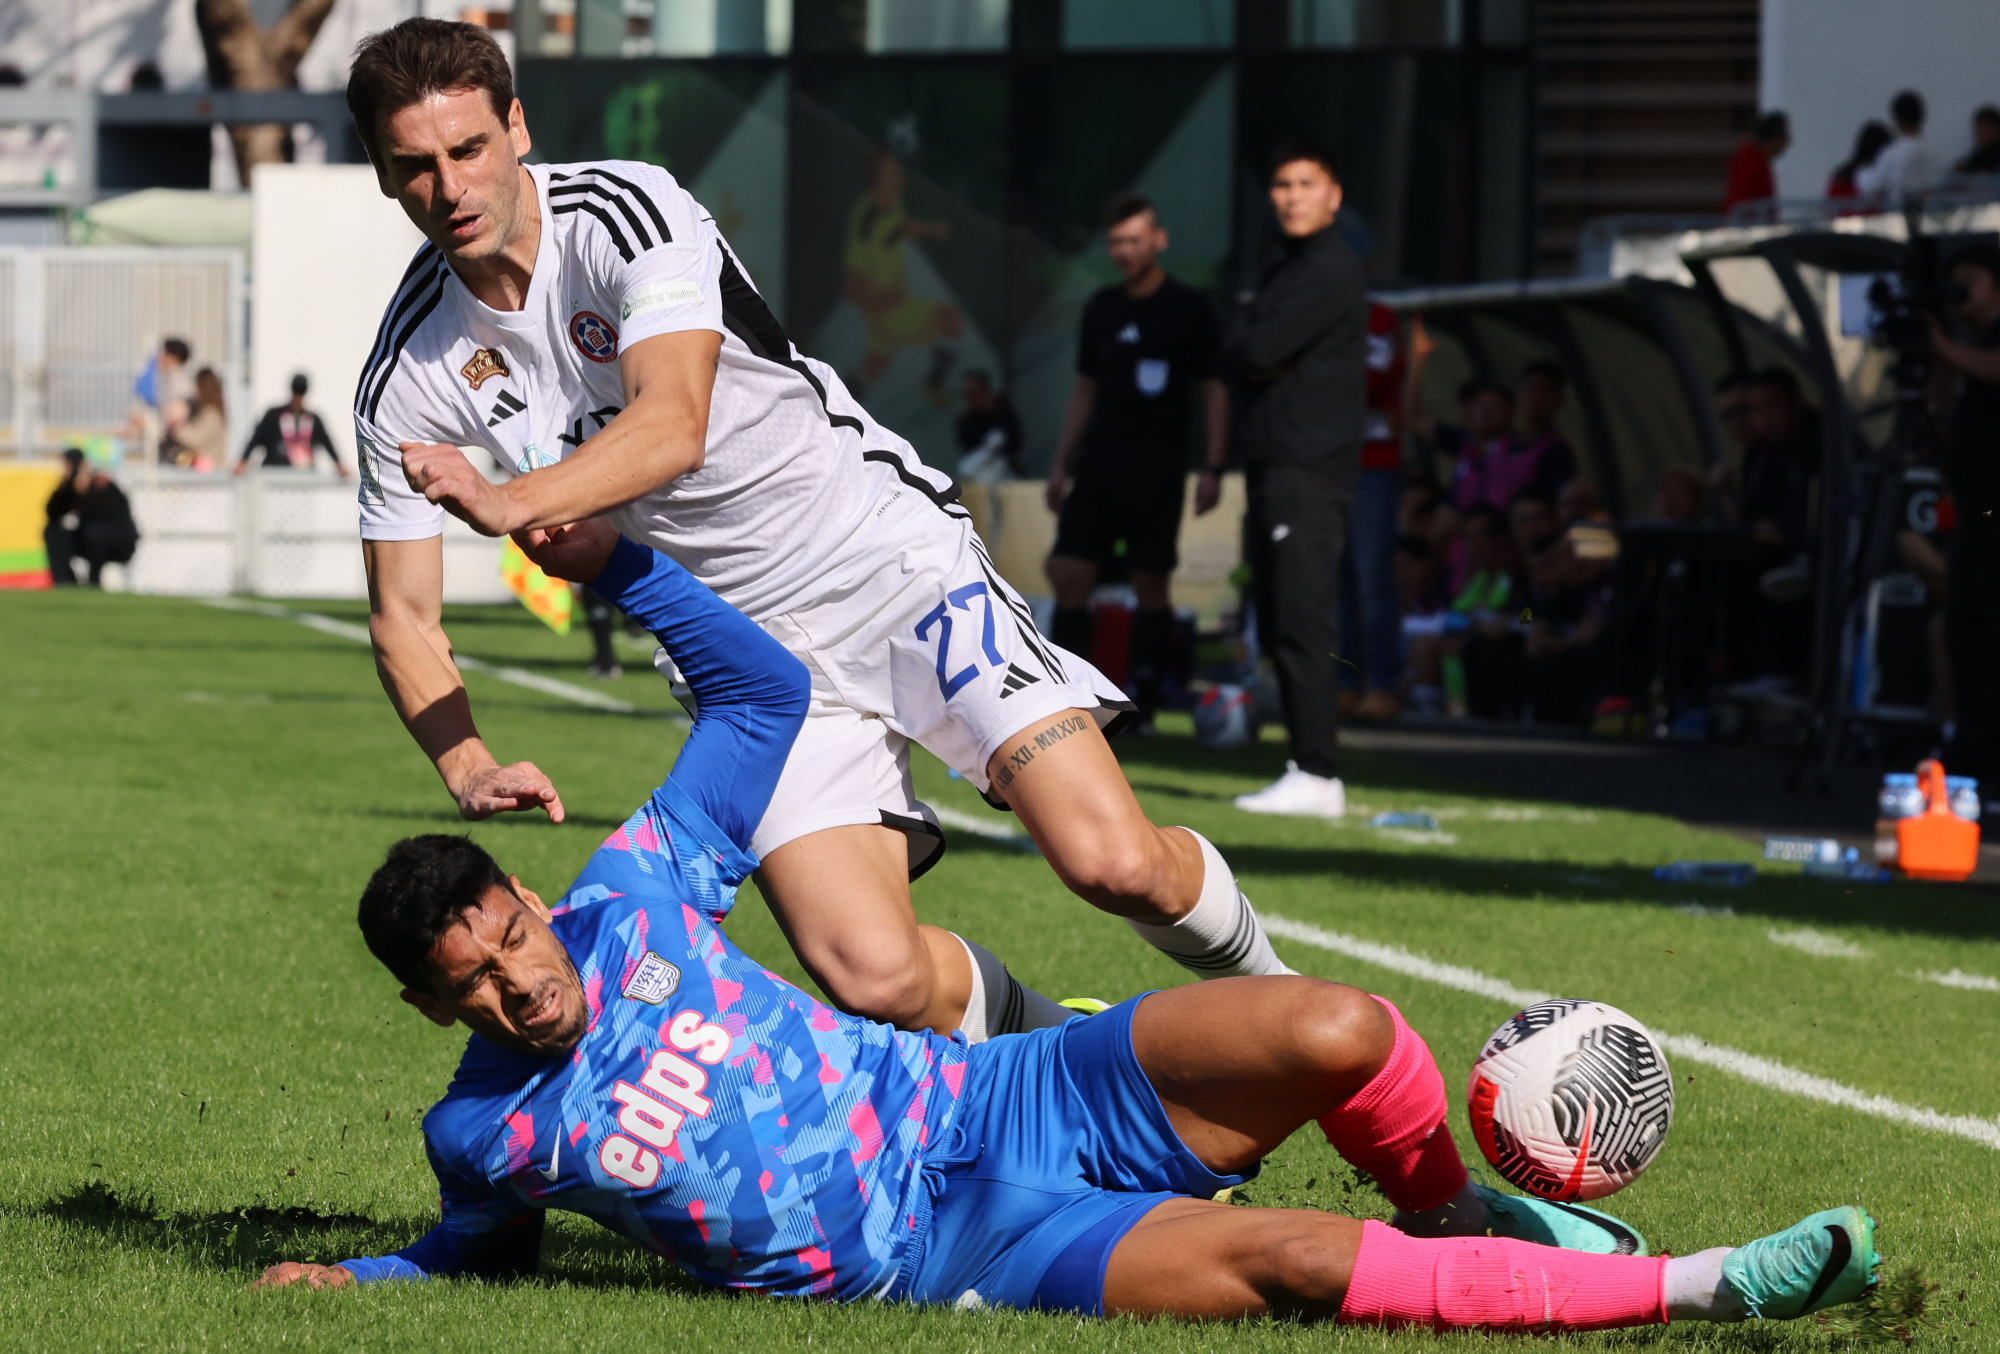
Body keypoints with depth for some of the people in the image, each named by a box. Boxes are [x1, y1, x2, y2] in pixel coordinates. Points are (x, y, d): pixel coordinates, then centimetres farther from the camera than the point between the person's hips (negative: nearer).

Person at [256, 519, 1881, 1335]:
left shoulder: (627, 905, 4)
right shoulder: (487, 1131, -1)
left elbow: (764, 690, 12)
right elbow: (481, 1247, 23)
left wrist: (618, 566, 1)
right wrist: (351, 1281, 6)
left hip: (1010, 1100, 4)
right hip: (959, 1255, -4)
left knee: (1333, 1034, -21)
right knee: (1296, 1261, -28)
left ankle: (1453, 1213, 12)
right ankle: (1691, 1291, -23)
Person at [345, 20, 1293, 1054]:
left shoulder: (627, 210, -16)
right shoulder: (408, 376, -5)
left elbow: (674, 424, -31)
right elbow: (403, 617, 0)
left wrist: (508, 504, -47)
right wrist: (469, 770, -18)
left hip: (891, 553, -2)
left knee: (1116, 864, -18)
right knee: (875, 978, -20)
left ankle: (1256, 982, 16)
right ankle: (1032, 1029, 13)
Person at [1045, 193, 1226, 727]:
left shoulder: (1188, 308, -2)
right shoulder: (1101, 309, 13)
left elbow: (1214, 390, -2)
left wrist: (1213, 468, -9)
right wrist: (1062, 463, 15)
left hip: (1158, 469, -5)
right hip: (1099, 463, 5)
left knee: (1151, 582, -3)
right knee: (1068, 574, -5)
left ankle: (1143, 701, 2)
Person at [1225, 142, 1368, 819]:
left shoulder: (1332, 272, -10)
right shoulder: (1281, 272, 21)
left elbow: (1257, 352, -17)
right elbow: (1242, 359, 21)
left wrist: (1248, 338, 3)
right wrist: (1250, 344, 1)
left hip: (1312, 473, -10)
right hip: (1275, 471, 10)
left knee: (1302, 623, -14)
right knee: (1280, 628, 10)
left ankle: (1317, 776, -18)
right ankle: (1307, 770, 13)